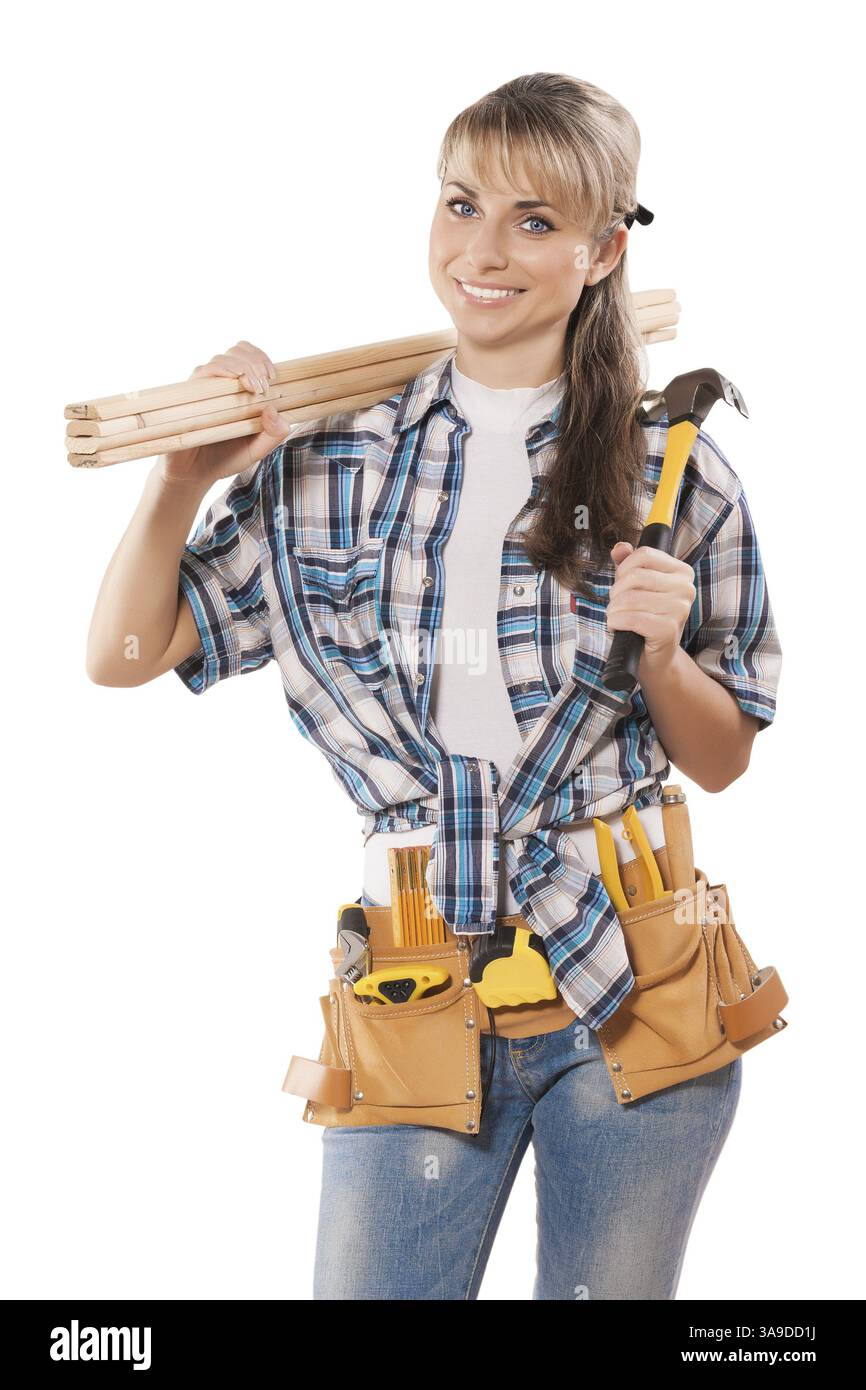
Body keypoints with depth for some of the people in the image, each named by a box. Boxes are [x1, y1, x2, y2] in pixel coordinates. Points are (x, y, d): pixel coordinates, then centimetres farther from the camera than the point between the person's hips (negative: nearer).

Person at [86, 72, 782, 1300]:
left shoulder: (673, 474, -1)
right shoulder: (330, 458, 2)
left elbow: (722, 761, 7)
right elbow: (124, 653, 3)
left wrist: (659, 652, -13)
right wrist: (185, 474, -10)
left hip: (631, 1001, 0)